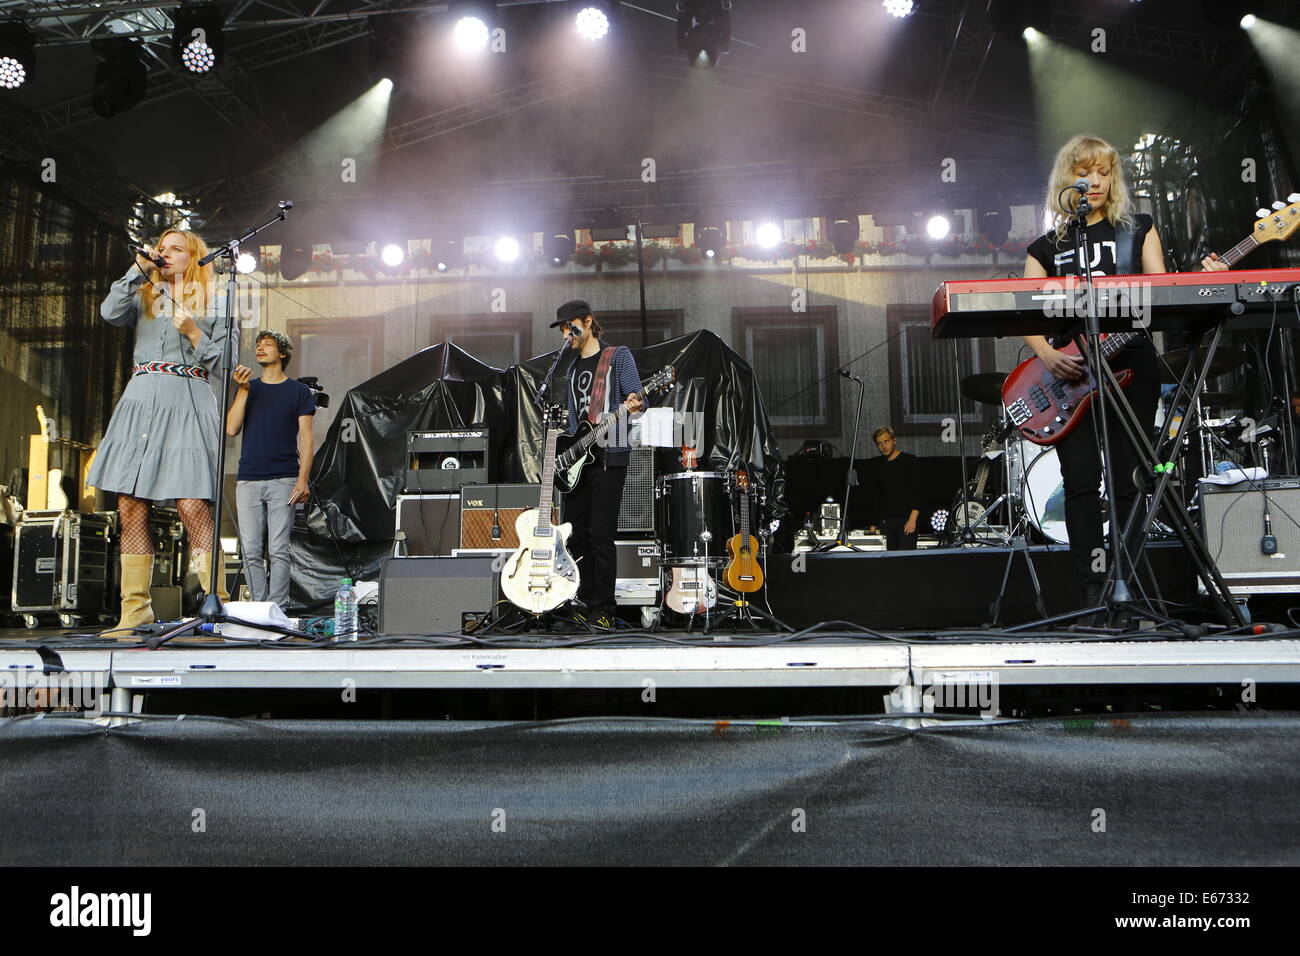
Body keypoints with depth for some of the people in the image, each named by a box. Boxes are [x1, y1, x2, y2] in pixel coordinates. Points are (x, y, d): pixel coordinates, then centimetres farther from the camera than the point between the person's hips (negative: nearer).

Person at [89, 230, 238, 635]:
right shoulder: (145, 296, 22)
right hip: (140, 400, 4)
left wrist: (194, 334, -6)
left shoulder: (214, 303, 13)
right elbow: (110, 312, 1)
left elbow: (225, 364, 6)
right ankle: (135, 610, 3)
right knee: (130, 508, -1)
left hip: (189, 403, -4)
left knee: (193, 506, -15)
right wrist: (138, 270, 4)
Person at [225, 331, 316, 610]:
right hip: (248, 480, 3)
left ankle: (277, 609, -4)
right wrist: (243, 390, -2)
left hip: (283, 481, -3)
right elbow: (231, 429, 5)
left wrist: (302, 480, -9)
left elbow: (305, 438, 2)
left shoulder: (299, 391, 8)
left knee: (278, 550, -7)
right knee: (251, 551, 1)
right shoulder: (248, 387, 16)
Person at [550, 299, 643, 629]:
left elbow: (636, 398, -8)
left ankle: (603, 611, -2)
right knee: (575, 535, 6)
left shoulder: (618, 356, 1)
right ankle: (585, 605, 16)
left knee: (601, 536, -8)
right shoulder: (570, 367, 21)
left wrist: (634, 405, -31)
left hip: (608, 457, -7)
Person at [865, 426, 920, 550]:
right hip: (885, 522, 4)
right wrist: (873, 523, 13)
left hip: (906, 520, -4)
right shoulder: (877, 466, 14)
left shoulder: (909, 461, 1)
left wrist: (912, 519, -15)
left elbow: (918, 492, -5)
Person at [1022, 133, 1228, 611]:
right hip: (1069, 374, 0)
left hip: (1131, 365, 0)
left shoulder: (1138, 229, 12)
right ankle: (1093, 592, 0)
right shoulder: (1046, 247, 12)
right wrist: (1048, 356, -15)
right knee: (1081, 481, -5)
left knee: (1128, 479, -1)